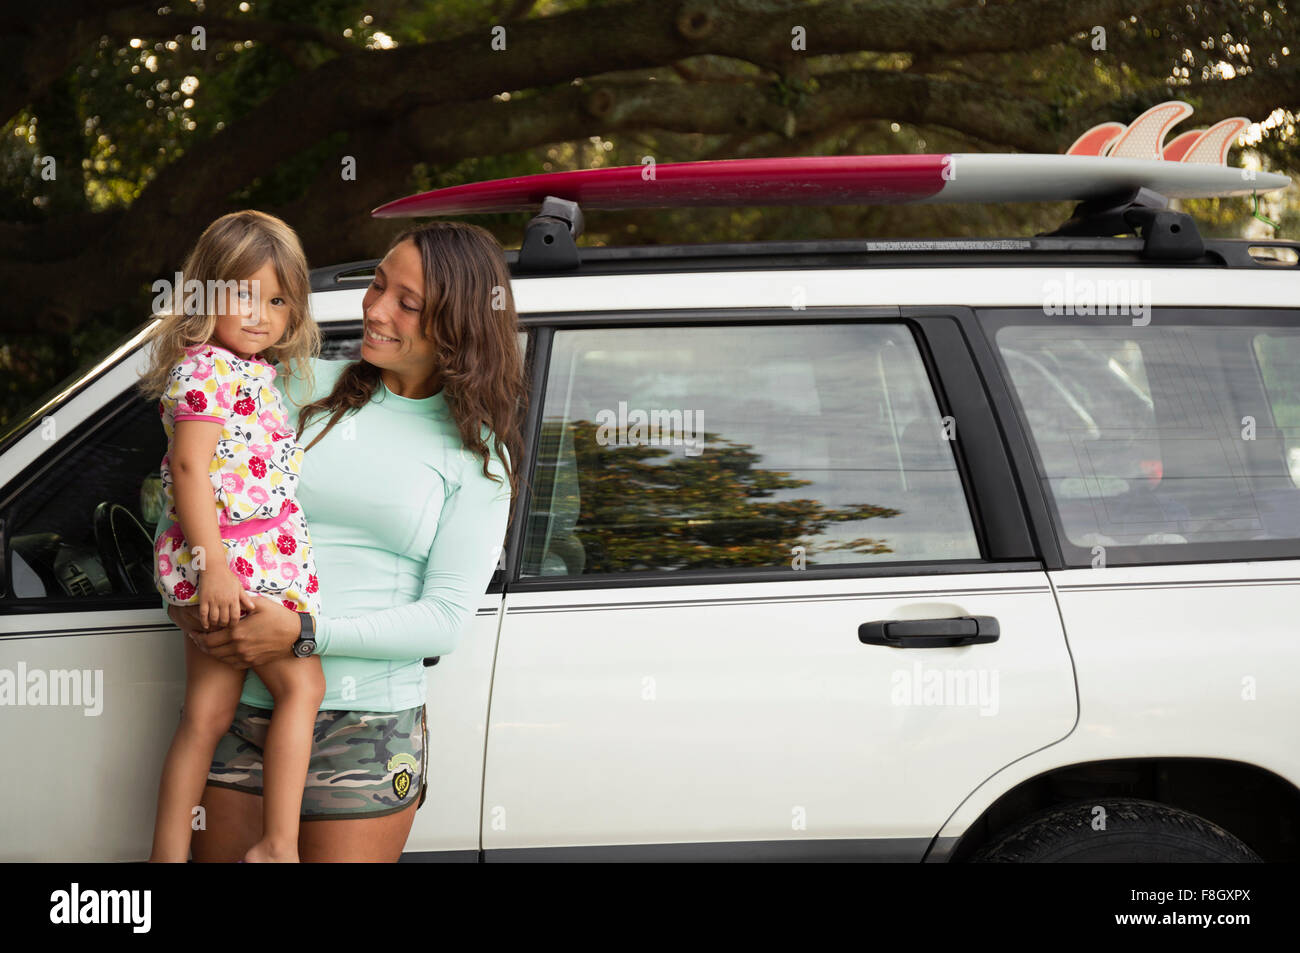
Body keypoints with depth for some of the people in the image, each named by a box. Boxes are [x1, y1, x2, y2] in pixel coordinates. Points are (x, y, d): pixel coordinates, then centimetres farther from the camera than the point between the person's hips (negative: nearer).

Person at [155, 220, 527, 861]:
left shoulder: (477, 454, 1)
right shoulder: (306, 388, 6)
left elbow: (446, 618, -6)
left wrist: (302, 634, -17)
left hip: (367, 730, -2)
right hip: (242, 707, 2)